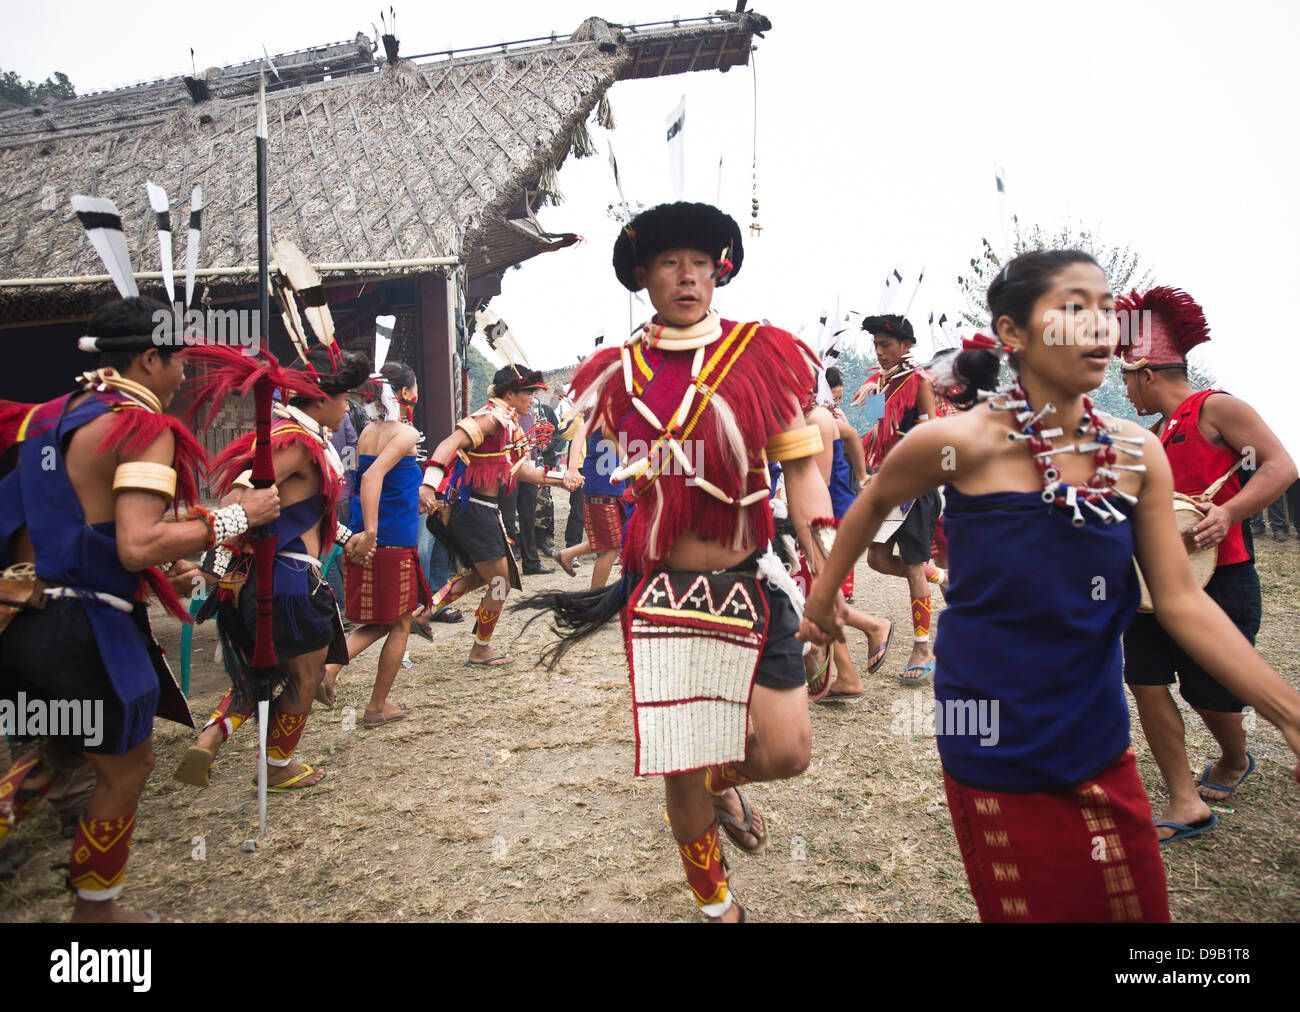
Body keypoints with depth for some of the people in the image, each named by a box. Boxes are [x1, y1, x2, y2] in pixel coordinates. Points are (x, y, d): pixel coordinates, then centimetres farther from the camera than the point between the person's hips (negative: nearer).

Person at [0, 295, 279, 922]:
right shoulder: (145, 429, -15)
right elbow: (138, 547, -27)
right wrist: (238, 516, -20)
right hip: (85, 630, -8)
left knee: (63, 749, 30)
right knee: (126, 766, 12)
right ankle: (94, 909, 28)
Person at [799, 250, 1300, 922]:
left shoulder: (1137, 454, -5)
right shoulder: (960, 444, -17)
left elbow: (1181, 602, -3)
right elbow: (873, 502, 1)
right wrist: (822, 602, 9)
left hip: (1100, 741, 5)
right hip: (997, 751, -4)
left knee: (1136, 905, 19)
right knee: (1025, 906, 11)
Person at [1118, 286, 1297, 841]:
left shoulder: (1216, 408, -7)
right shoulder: (1156, 434, 15)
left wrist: (1227, 513, -28)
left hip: (1218, 578, -7)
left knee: (1210, 692, 5)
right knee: (1146, 682, -2)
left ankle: (1234, 760, 39)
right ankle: (1186, 804, 6)